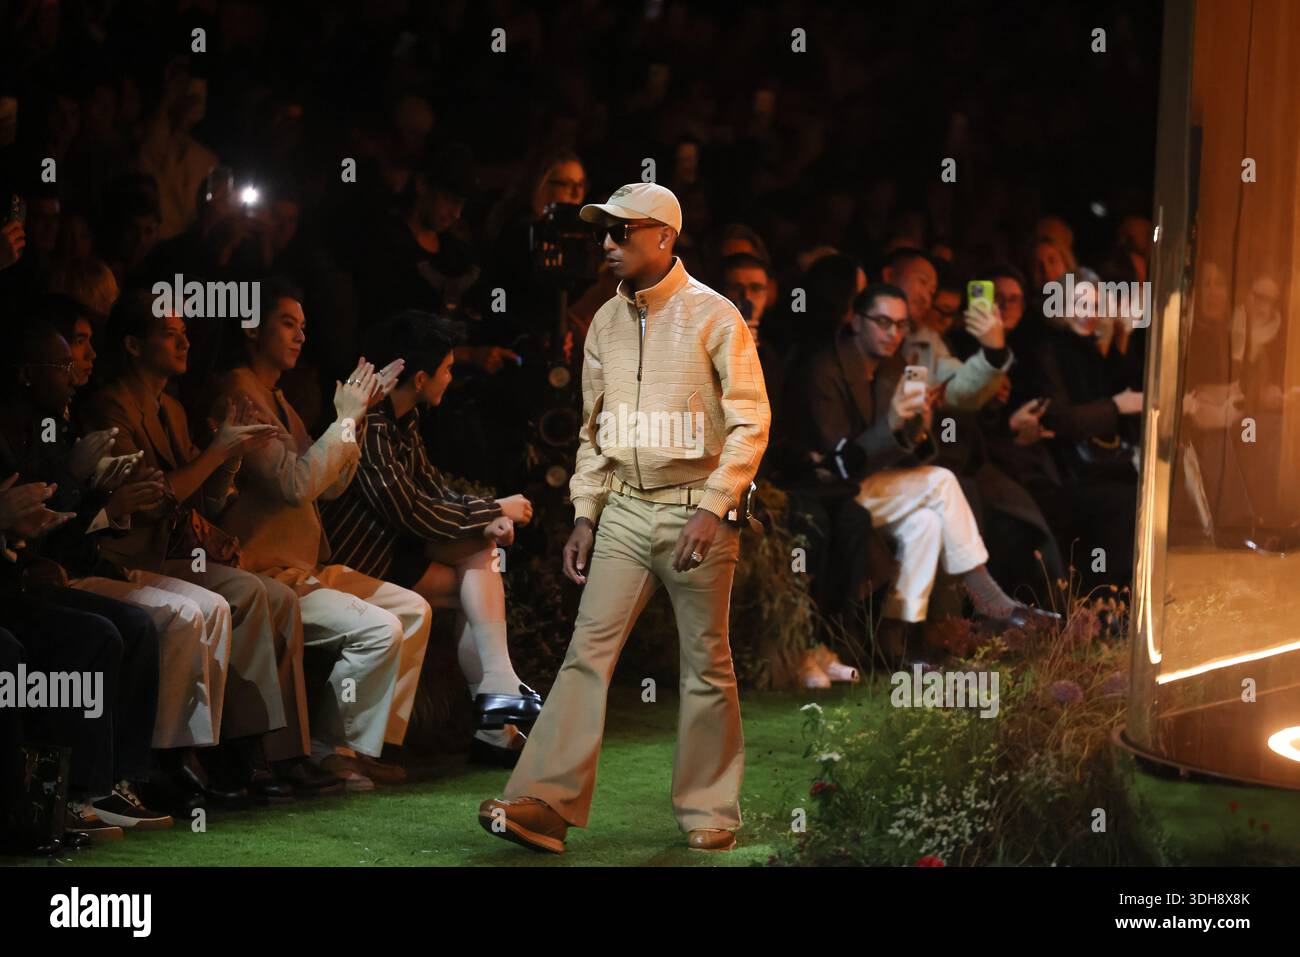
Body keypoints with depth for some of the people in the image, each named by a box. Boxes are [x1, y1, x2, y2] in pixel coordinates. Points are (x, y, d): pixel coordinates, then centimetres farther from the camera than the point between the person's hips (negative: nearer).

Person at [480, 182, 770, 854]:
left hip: (697, 513, -5)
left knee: (706, 666, 3)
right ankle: (546, 804, -12)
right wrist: (584, 517, 11)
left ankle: (709, 814, 12)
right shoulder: (606, 323, 11)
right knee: (588, 650, -6)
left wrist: (713, 508, -17)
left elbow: (750, 424, -9)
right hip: (624, 510, 5)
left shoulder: (714, 316, -7)